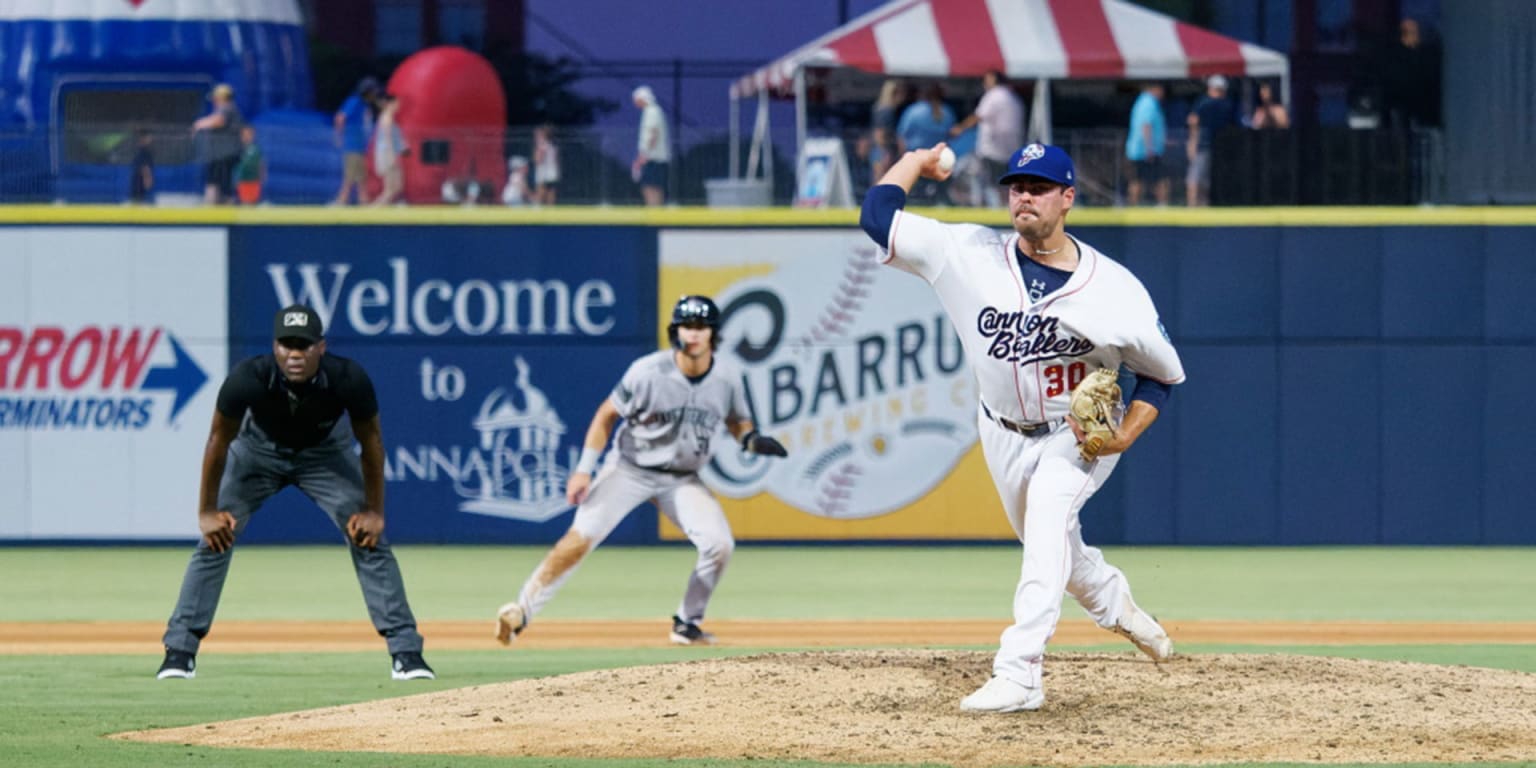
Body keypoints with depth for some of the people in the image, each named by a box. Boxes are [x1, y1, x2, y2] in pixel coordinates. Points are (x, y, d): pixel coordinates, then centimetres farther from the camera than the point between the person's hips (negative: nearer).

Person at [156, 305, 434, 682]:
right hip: (258, 449, 0)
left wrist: (374, 510, -11)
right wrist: (207, 510, -14)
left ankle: (405, 651, -4)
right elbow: (219, 440, -19)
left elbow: (370, 441, -16)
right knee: (214, 539, -9)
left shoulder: (349, 379, -35)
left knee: (370, 539, -10)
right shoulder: (248, 379, -36)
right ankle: (179, 650, -1)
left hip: (326, 452, 0)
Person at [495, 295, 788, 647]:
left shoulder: (727, 376, -9)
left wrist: (752, 439, -16)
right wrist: (584, 470, -14)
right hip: (629, 469, -3)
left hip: (682, 479, 3)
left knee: (720, 543, -15)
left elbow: (737, 420, 8)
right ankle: (522, 610, -15)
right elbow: (607, 415, -8)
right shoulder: (648, 372, -19)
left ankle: (687, 623, 5)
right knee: (582, 536, -20)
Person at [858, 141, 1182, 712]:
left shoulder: (1115, 289, -18)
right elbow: (877, 215, -17)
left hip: (1079, 434, -4)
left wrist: (1125, 436, -19)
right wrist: (917, 160, -5)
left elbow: (1162, 372, -6)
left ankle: (1018, 674, -37)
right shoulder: (971, 255, -15)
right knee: (1050, 547, 17)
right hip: (1004, 433, 4)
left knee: (1048, 516, -30)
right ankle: (1113, 601, 53)